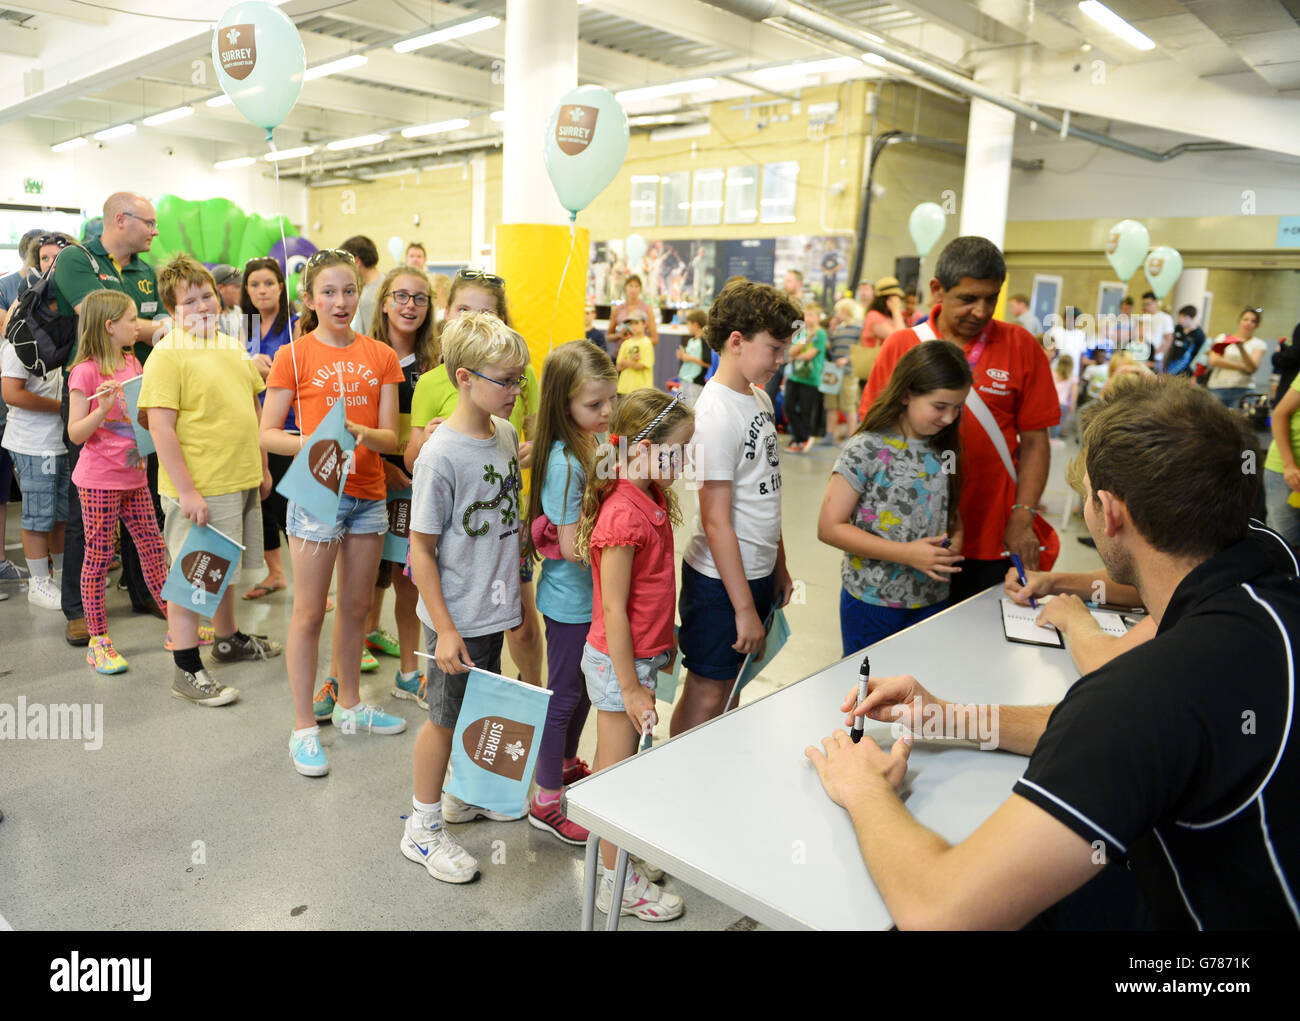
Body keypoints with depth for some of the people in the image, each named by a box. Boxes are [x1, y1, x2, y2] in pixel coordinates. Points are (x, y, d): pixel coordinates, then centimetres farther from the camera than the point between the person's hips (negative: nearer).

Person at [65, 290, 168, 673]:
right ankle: (98, 642, 12)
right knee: (98, 557, 2)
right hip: (99, 481, -6)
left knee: (153, 548, 10)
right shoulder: (86, 371, -12)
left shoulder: (132, 363, 9)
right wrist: (103, 407, -28)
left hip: (134, 476, 7)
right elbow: (76, 434, -14)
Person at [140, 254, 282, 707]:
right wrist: (187, 491, -21)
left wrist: (261, 466, 19)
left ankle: (227, 639, 40)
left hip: (240, 481, 7)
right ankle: (187, 672, 12)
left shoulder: (231, 345, 10)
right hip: (199, 490, -7)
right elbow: (161, 429, -18)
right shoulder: (167, 355, -14)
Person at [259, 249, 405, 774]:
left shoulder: (380, 356, 6)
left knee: (356, 607, 15)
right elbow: (267, 434, -4)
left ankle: (349, 704, 32)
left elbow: (390, 438, 2)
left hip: (369, 495, 4)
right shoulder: (293, 356, -2)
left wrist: (362, 434, -19)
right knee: (309, 612, 2)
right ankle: (304, 727, 13)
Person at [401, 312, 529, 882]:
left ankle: (466, 795, 45)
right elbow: (421, 548, -18)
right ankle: (423, 828, 28)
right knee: (445, 719, 8)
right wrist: (445, 629, -18)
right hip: (457, 618, -7)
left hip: (494, 608, 7)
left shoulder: (505, 434, 1)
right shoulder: (442, 455, -22)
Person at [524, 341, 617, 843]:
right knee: (563, 694, 6)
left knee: (584, 687, 24)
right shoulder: (564, 460, -24)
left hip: (594, 594, 8)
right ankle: (546, 801, 24)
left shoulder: (602, 444, 0)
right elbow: (573, 547, -24)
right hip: (570, 599, -8)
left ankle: (568, 764, 47)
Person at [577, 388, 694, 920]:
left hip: (641, 653, 9)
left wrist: (663, 645, 20)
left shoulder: (651, 500, 3)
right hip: (618, 661, -9)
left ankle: (617, 847, 39)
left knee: (622, 764, 22)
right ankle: (616, 883, 23)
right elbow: (614, 609, -23)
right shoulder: (624, 517, -26)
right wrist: (631, 687, -18)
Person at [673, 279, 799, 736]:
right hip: (720, 578, -8)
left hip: (758, 570, 8)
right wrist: (744, 607, -19)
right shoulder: (717, 413, -20)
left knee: (732, 685, 19)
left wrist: (780, 566, 17)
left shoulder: (759, 397, 7)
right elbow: (716, 520, -21)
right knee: (706, 694, 5)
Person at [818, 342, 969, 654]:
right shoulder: (866, 449, -14)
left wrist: (954, 538, -6)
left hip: (932, 601, 5)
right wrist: (907, 553, -22)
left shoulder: (944, 449, 4)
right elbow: (829, 528, -17)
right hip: (871, 602, -5)